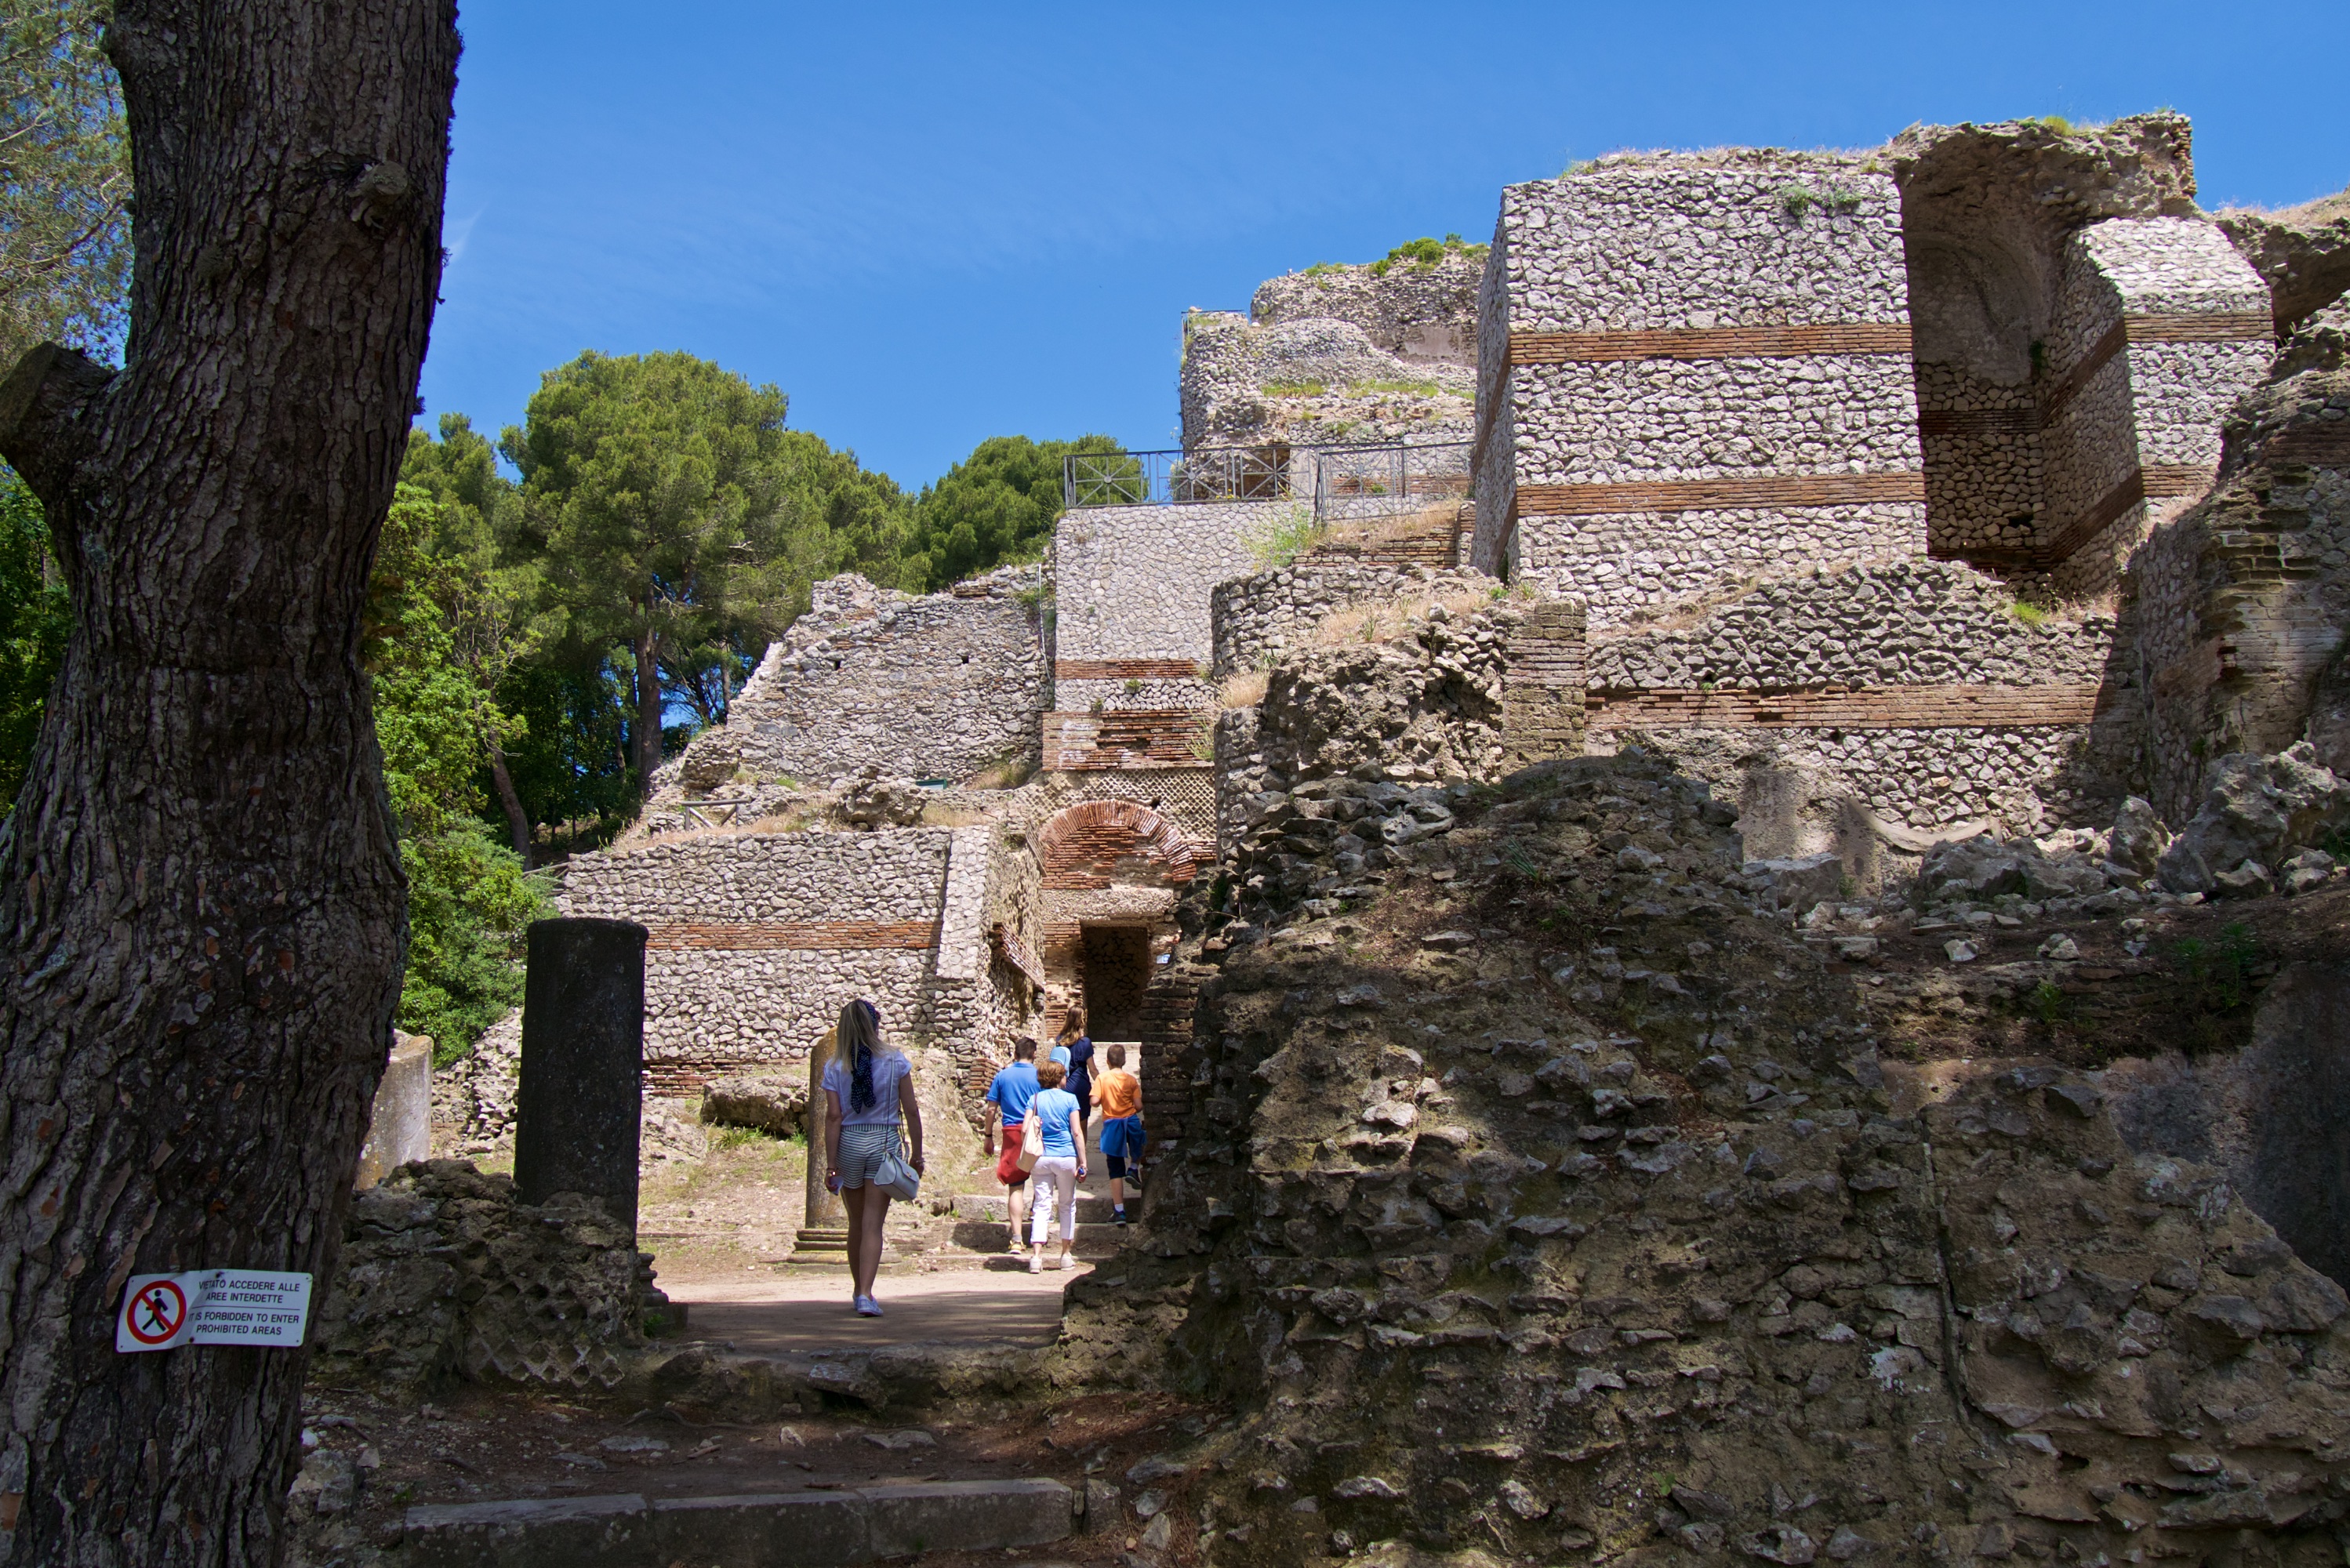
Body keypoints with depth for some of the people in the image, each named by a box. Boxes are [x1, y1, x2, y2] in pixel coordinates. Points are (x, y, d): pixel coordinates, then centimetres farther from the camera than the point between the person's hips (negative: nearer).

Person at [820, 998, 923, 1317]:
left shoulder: (834, 1068, -2)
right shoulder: (896, 1061, -3)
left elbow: (834, 1117, -6)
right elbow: (911, 1111, -2)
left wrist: (831, 1163, -4)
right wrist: (917, 1153, 5)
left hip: (849, 1144, 1)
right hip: (885, 1143, -1)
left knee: (857, 1223, 16)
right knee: (873, 1224, -1)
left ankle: (858, 1290, 29)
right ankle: (865, 1294, -14)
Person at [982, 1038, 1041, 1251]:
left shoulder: (1002, 1076, 4)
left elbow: (992, 1109, 4)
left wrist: (989, 1136, 12)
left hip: (1011, 1132, 1)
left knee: (1015, 1186, 0)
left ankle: (1016, 1238, -5)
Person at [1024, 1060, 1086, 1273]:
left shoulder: (1035, 1099, 5)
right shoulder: (1069, 1099, -1)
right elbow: (1077, 1133, -6)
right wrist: (1083, 1162, -3)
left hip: (1040, 1158, 2)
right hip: (1066, 1157, -2)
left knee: (1042, 1206, 2)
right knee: (1067, 1206, 13)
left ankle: (1036, 1256, -12)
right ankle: (1065, 1255, 18)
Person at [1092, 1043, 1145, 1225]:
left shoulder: (1102, 1079, -5)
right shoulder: (1131, 1080, -2)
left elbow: (1094, 1101, -14)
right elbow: (1139, 1105, -6)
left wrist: (1105, 1099, 8)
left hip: (1112, 1124, -1)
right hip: (1131, 1121, 1)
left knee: (1116, 1170, 2)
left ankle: (1119, 1211, -1)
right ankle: (1133, 1168, 12)